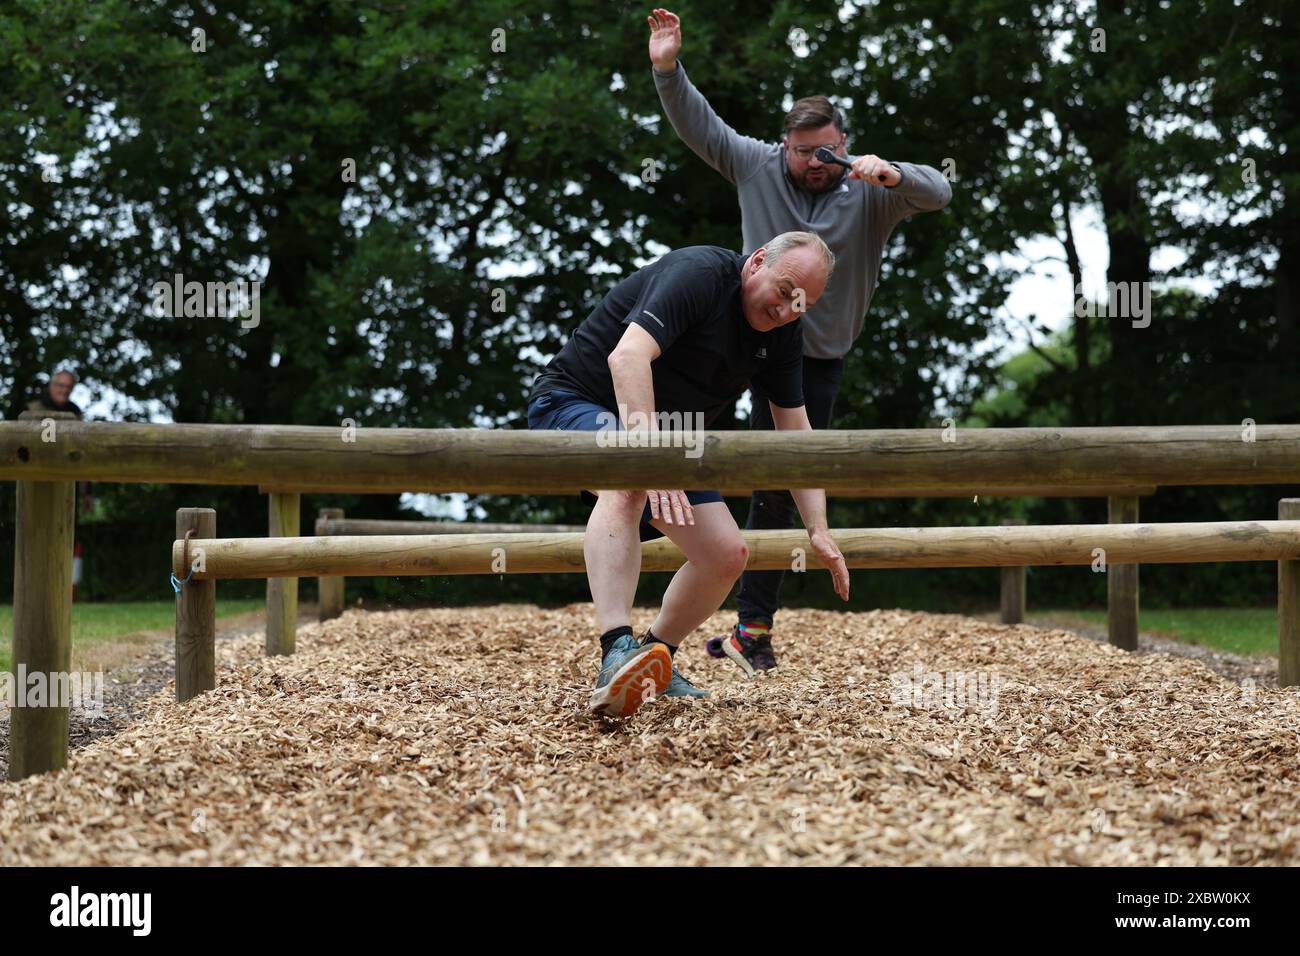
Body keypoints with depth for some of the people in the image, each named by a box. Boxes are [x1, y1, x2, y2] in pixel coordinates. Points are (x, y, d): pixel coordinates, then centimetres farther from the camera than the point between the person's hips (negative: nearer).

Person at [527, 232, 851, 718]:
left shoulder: (783, 333, 1)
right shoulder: (698, 273, -24)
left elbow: (795, 432, 5)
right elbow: (627, 356, -38)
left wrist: (817, 530, -5)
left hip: (660, 434, 8)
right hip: (574, 402, -8)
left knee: (727, 554, -5)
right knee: (629, 479, -40)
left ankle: (654, 663, 17)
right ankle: (617, 655, -52)